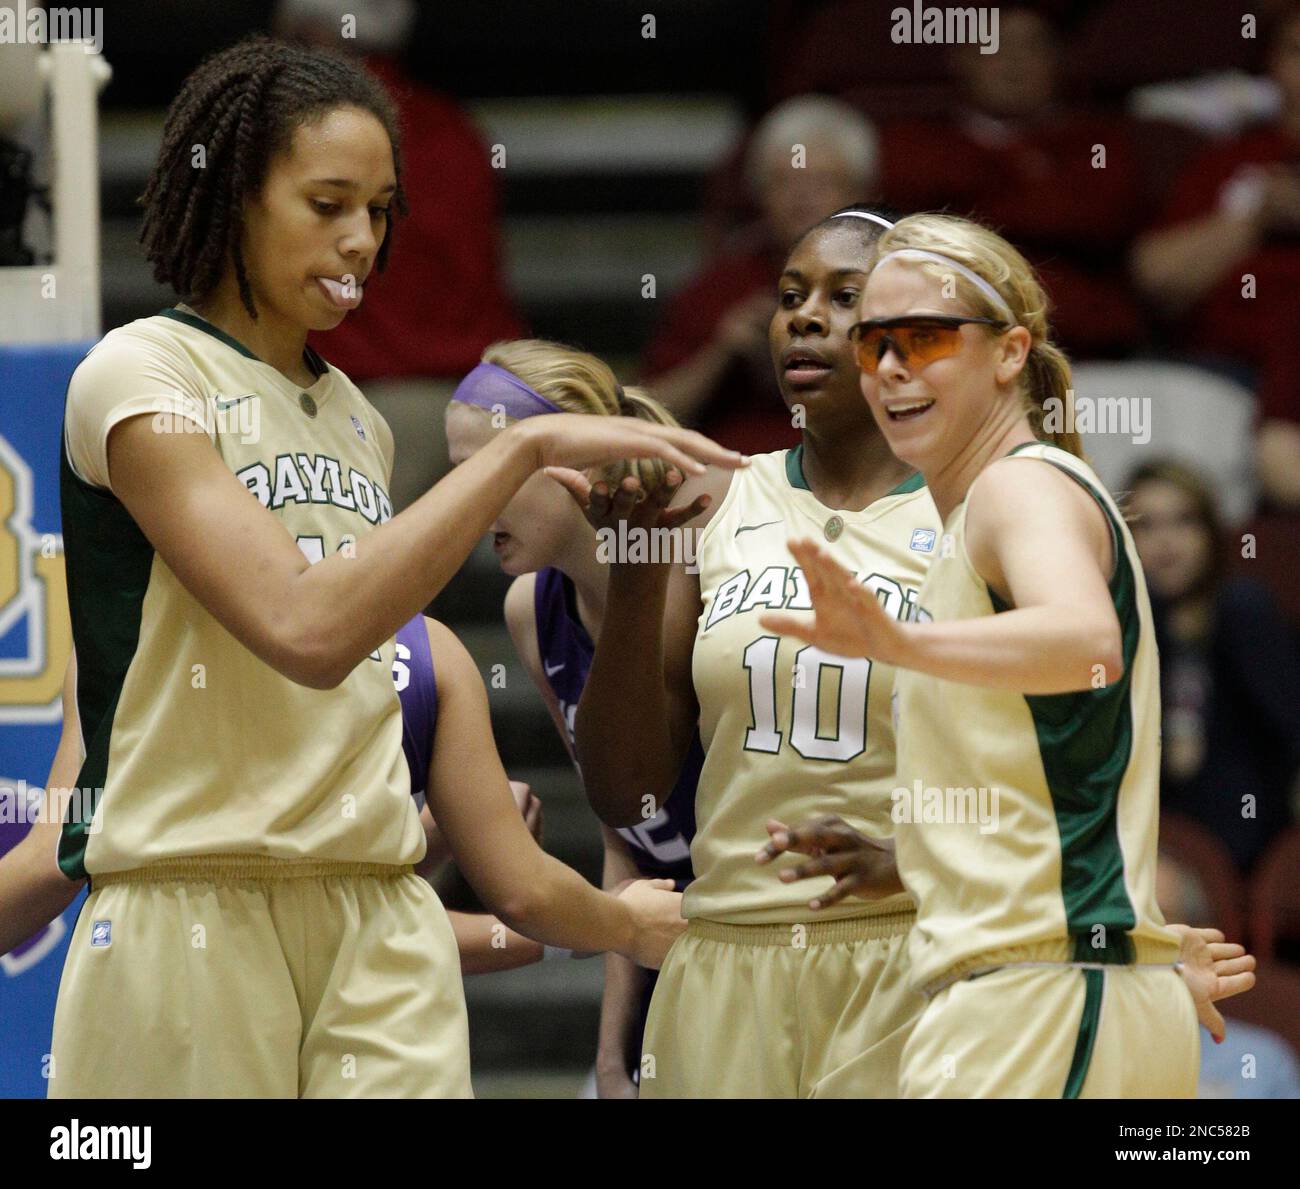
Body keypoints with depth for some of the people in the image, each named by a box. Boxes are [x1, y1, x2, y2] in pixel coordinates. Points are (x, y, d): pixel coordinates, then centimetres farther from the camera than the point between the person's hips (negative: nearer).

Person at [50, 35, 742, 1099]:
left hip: (382, 926, 6)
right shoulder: (142, 375, -5)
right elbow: (303, 631, -20)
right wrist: (527, 447, -19)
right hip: (197, 918, -6)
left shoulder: (356, 418, 17)